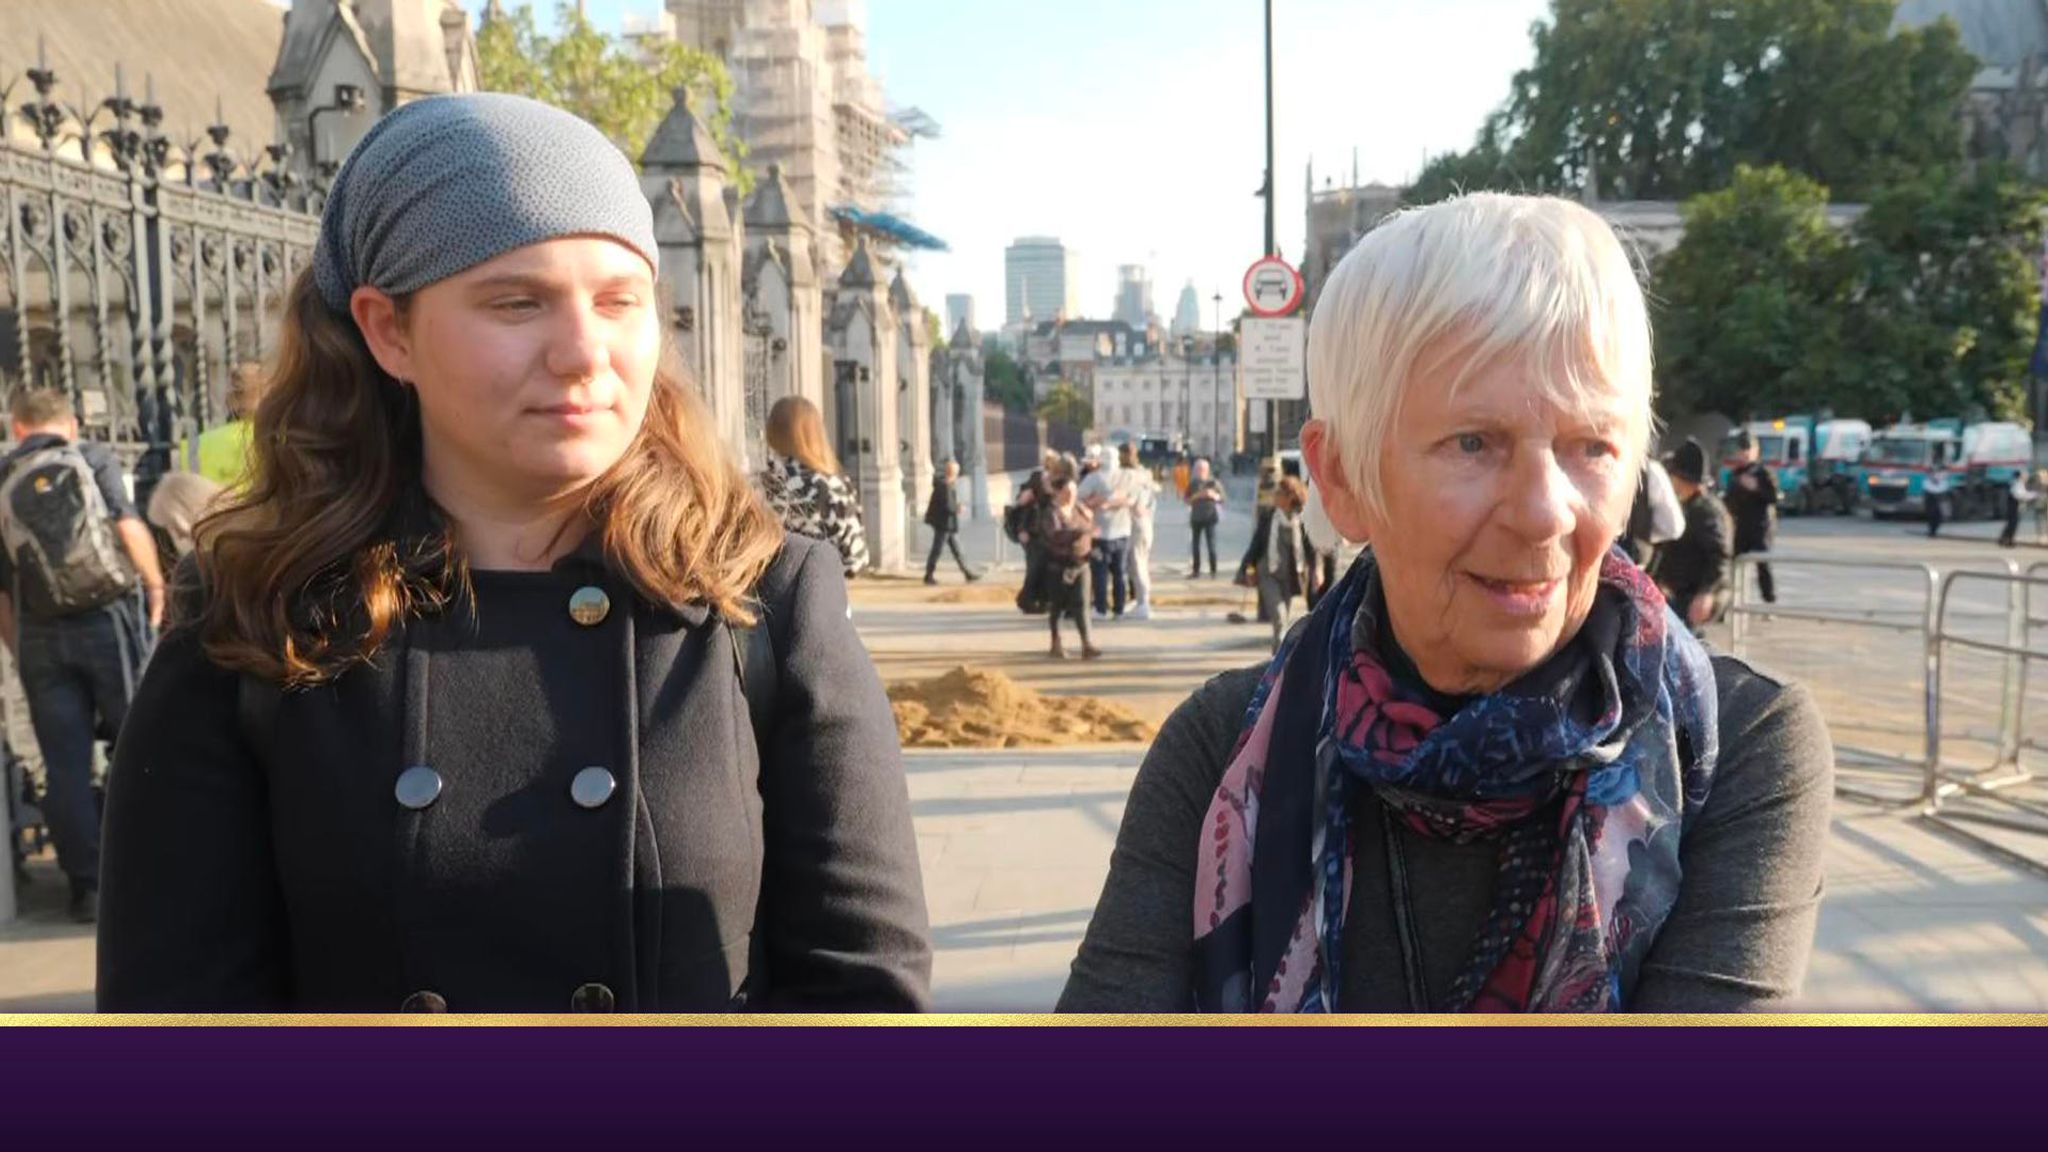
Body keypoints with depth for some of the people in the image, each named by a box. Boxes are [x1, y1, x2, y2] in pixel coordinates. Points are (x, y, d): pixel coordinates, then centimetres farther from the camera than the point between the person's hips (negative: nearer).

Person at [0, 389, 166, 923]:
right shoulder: (94, 459, 4)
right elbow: (129, 526, -10)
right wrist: (156, 587, 0)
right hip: (110, 616, -2)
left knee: (65, 764, 6)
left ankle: (87, 885, 9)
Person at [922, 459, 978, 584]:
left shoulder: (943, 483, 10)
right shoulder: (946, 486, -21)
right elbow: (948, 506, -25)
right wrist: (958, 508, -8)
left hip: (949, 524, 10)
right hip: (945, 523, -10)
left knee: (956, 549, 12)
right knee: (936, 550, 0)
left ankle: (968, 573, 16)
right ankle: (928, 576, 9)